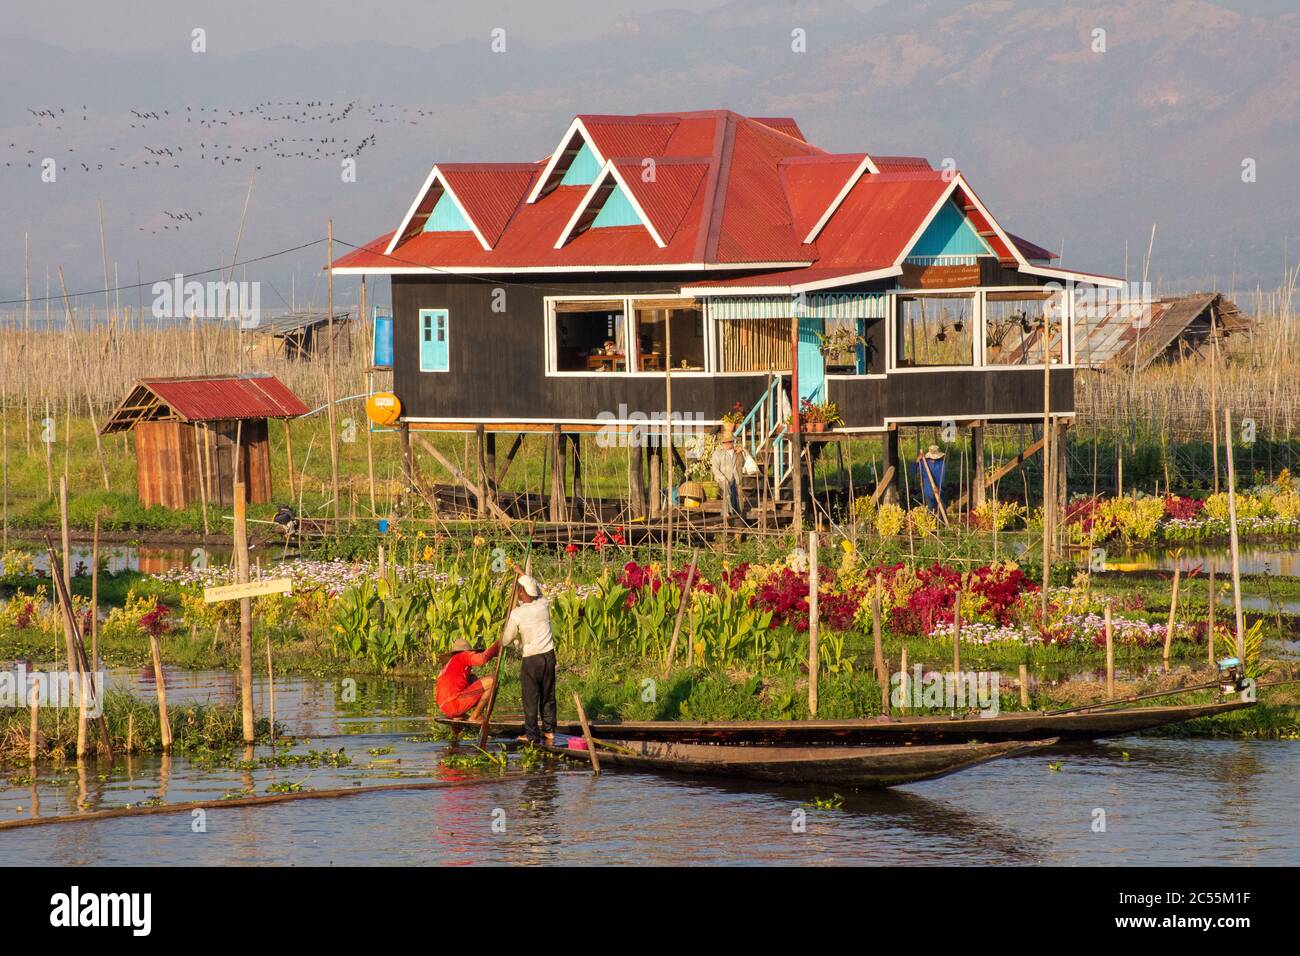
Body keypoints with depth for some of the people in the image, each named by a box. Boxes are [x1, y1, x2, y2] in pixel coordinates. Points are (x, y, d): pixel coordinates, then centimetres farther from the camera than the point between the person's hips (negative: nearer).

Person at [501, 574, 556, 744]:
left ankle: (532, 735, 8)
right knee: (548, 695, 17)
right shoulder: (544, 605, -4)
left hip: (531, 659, -5)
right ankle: (549, 730, 23)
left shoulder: (517, 614, -16)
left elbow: (506, 641, -6)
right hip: (548, 655, 5)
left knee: (530, 698, 5)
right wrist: (524, 575, 33)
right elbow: (538, 591, 22)